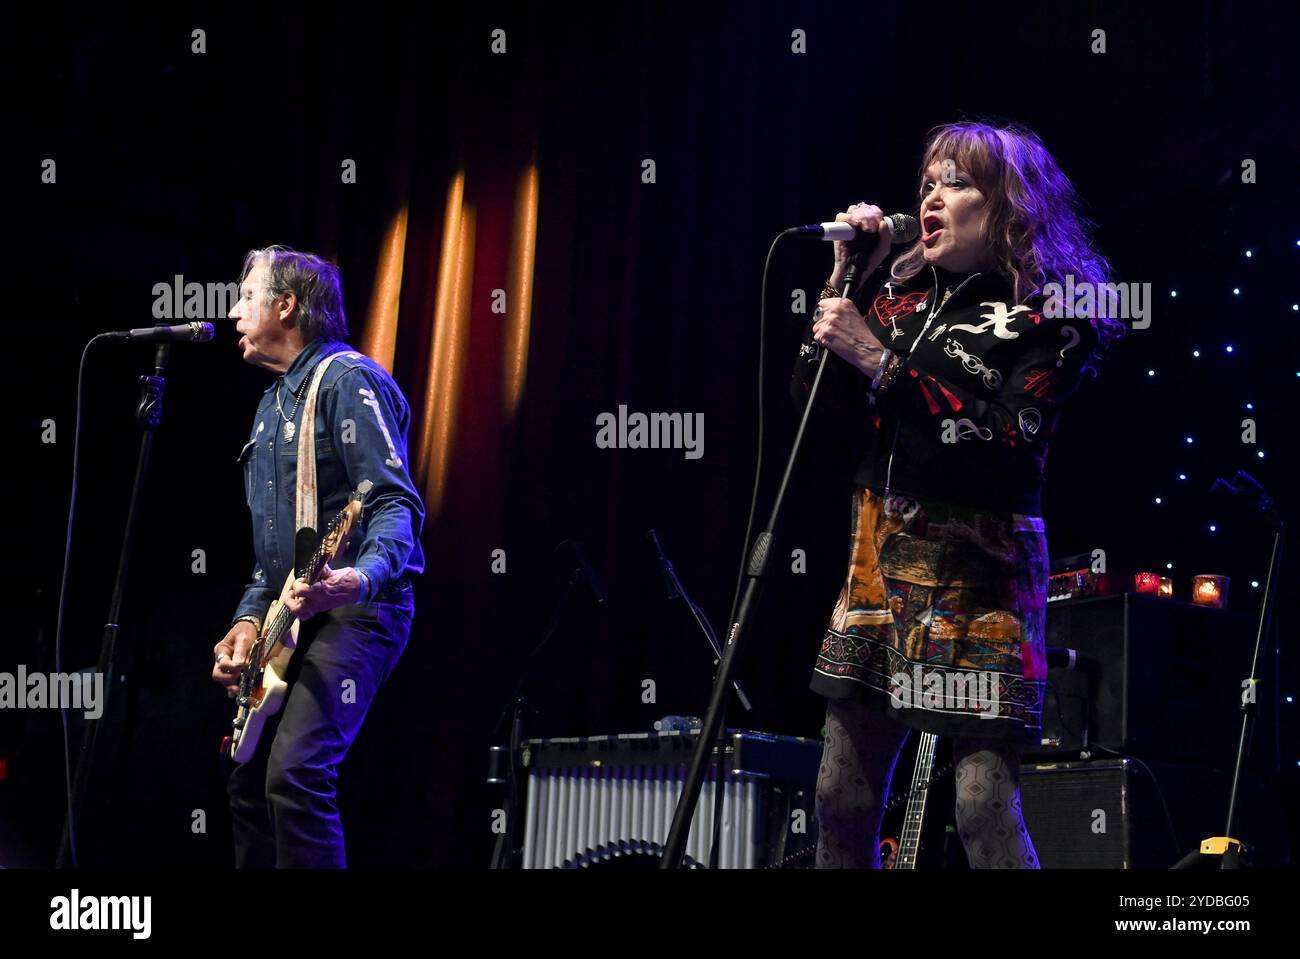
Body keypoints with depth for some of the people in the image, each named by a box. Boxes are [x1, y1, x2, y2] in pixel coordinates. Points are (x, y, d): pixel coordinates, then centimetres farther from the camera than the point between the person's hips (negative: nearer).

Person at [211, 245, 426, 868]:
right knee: (248, 778, 13)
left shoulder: (345, 380, -9)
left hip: (355, 611, -10)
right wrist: (251, 616, 11)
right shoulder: (274, 402, 20)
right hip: (289, 617, 10)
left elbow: (396, 503, -19)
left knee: (296, 771, -24)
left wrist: (360, 577, -38)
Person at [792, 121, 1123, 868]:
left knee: (985, 803, -14)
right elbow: (818, 392, 12)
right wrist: (847, 277, 3)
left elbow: (1002, 439, -17)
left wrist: (878, 359, -18)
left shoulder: (1052, 312, -5)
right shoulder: (909, 295, 13)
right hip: (882, 555, 6)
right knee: (843, 798, 7)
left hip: (979, 564, -6)